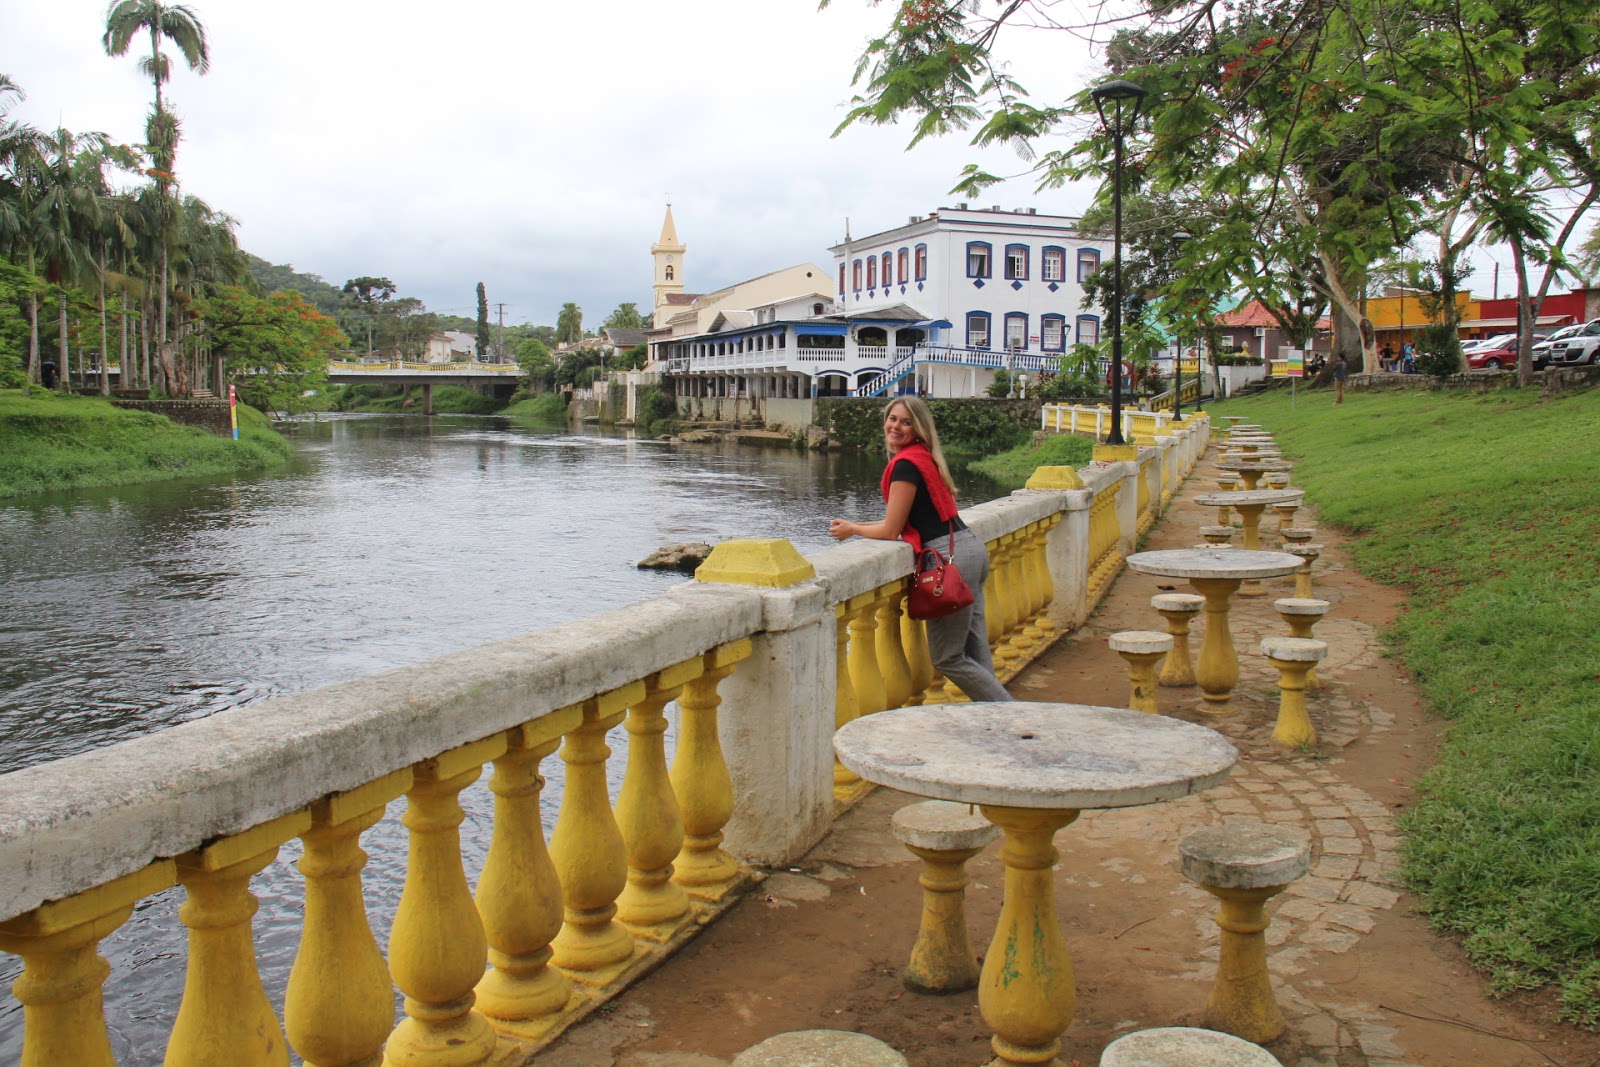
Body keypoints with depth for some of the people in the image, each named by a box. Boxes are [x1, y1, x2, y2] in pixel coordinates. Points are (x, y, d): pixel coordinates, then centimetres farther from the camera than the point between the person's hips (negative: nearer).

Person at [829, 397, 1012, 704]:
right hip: (972, 548, 10)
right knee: (976, 655, 12)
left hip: (951, 557, -10)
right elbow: (905, 521, 18)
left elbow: (891, 531, -11)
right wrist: (856, 525, 17)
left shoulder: (905, 464, -13)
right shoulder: (924, 457, 15)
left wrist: (852, 530, 6)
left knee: (947, 658, 1)